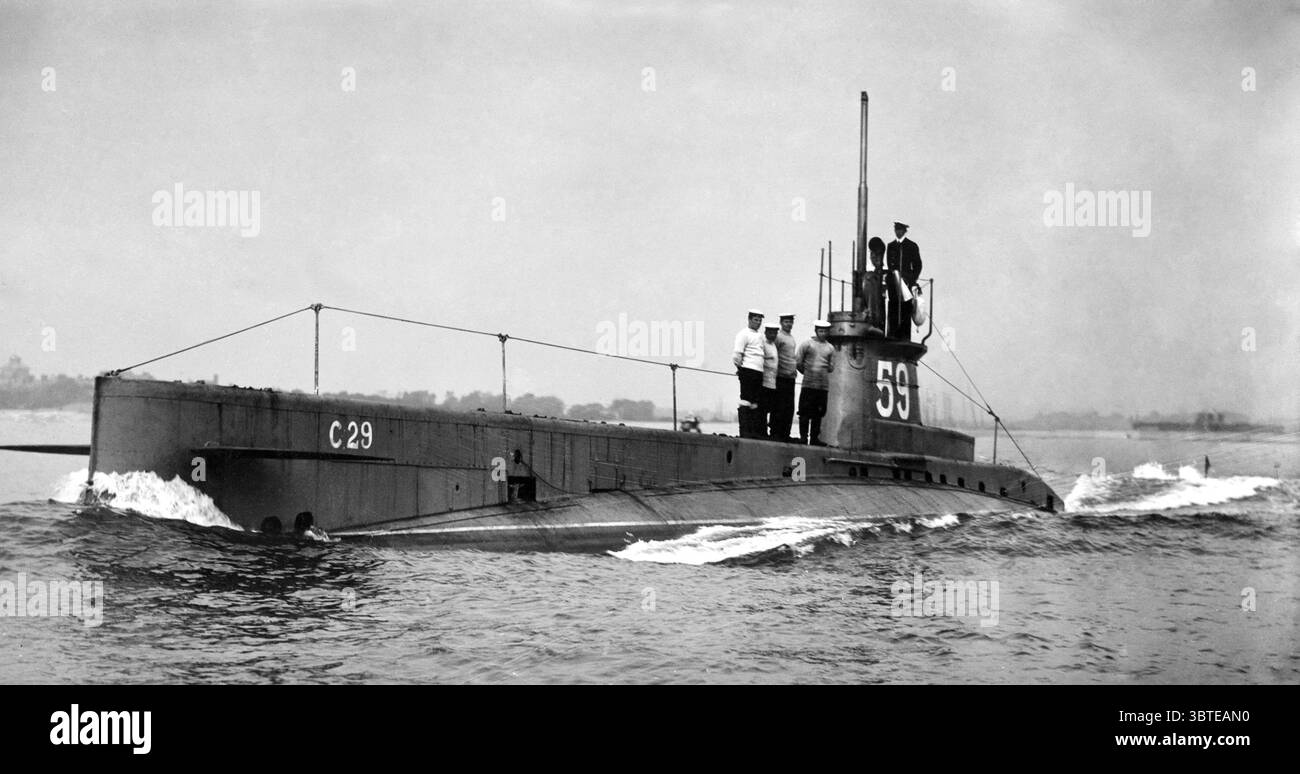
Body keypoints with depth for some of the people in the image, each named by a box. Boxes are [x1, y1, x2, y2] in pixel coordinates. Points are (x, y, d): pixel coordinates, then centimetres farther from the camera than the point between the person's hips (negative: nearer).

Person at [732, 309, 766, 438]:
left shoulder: (760, 336, 21)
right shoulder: (744, 334, -4)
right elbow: (737, 353, -11)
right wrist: (740, 367, -3)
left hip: (759, 373, 8)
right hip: (748, 371, -8)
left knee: (755, 403, 8)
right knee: (746, 401, -9)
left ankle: (754, 431, 10)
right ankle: (744, 431, -10)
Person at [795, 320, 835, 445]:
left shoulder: (830, 348, 14)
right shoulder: (807, 344, 3)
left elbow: (831, 367, 15)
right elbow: (798, 362, 1)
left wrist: (822, 372, 7)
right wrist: (807, 372, 6)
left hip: (824, 385, 3)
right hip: (808, 383, -3)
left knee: (818, 414, 4)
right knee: (805, 412, -4)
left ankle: (814, 438, 8)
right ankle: (803, 436, 0)